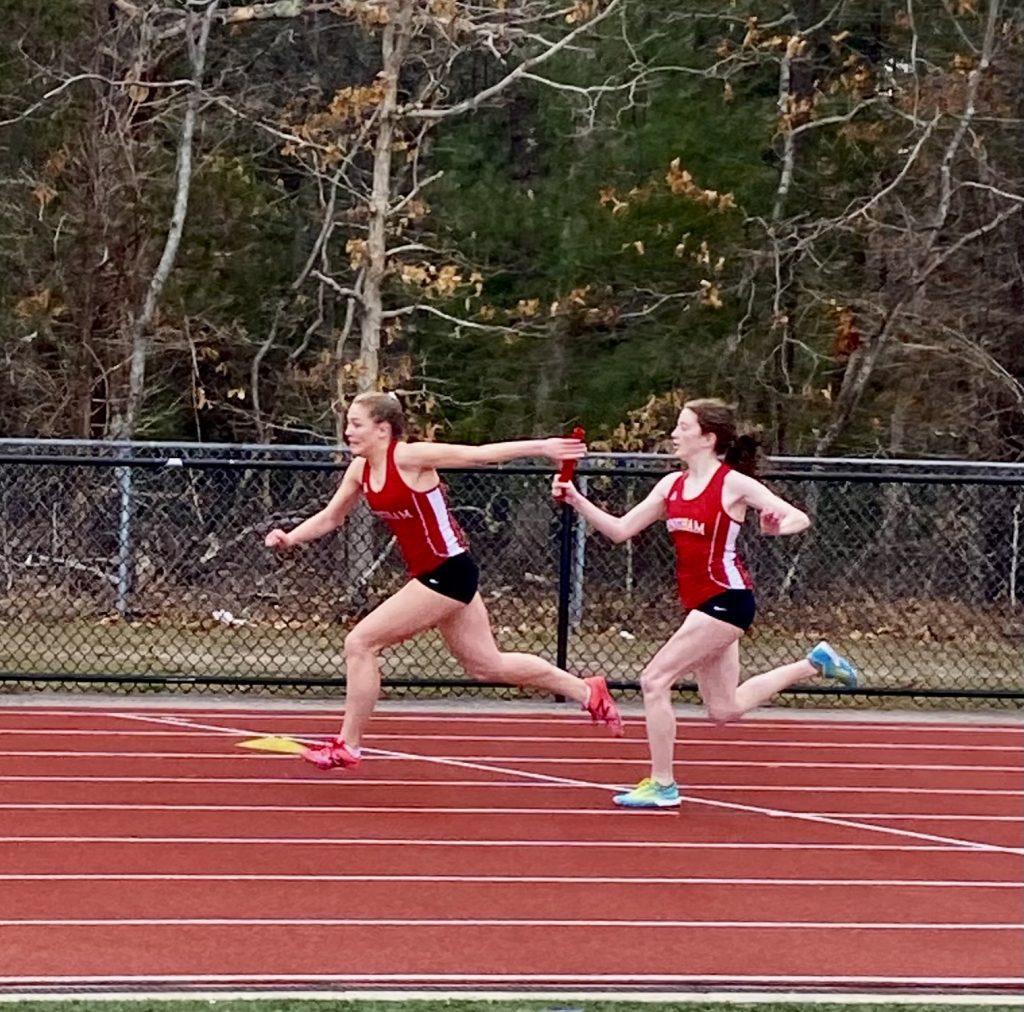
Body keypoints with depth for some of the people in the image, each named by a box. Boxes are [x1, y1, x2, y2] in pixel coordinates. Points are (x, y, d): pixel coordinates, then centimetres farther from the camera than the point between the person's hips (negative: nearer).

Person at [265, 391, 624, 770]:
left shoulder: (408, 457, -18)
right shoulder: (359, 470, 5)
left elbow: (479, 454, -15)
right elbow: (330, 518, 16)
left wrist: (541, 447, -16)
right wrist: (290, 537, -1)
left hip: (448, 571, -9)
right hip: (429, 575, 9)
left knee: (360, 643, -11)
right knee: (486, 664, 17)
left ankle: (347, 747, 0)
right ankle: (588, 692, 31)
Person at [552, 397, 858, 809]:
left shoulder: (734, 484, -10)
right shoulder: (671, 485, 9)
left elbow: (799, 517, -11)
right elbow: (621, 530, 9)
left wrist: (777, 526, -34)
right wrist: (577, 500, -3)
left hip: (726, 599, -8)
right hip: (700, 603, 8)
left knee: (655, 680, -12)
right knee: (725, 711, 14)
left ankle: (661, 785, -1)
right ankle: (815, 662, 31)